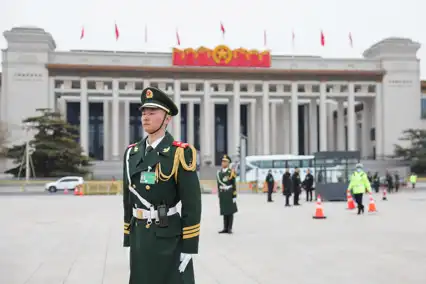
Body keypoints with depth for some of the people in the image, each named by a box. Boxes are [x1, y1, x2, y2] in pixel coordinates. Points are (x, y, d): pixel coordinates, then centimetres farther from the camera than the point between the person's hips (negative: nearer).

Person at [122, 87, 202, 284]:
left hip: (169, 236, -6)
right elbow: (128, 198, 14)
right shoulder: (132, 153, 9)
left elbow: (192, 204, -12)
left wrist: (188, 246, -14)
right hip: (140, 235, 6)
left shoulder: (180, 153, -10)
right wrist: (128, 237, 13)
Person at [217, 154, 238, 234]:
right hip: (222, 195, 4)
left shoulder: (231, 172, -5)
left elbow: (234, 185, -6)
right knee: (224, 212, 6)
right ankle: (225, 228, 11)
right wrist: (219, 196, 13)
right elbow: (219, 184, 14)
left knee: (230, 212, 0)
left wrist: (234, 196, -10)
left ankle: (230, 228, 4)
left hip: (229, 194, -4)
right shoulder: (219, 172, 10)